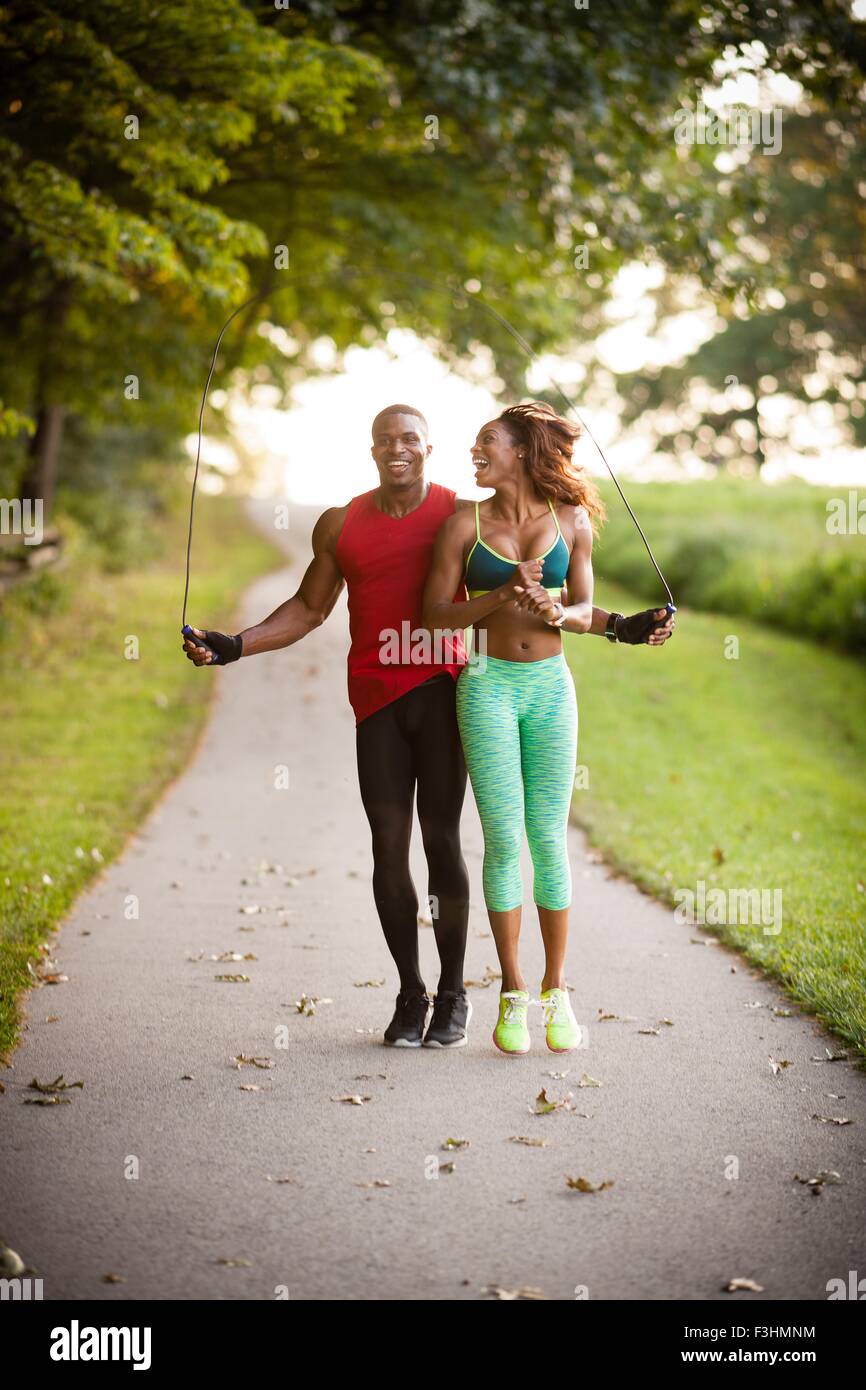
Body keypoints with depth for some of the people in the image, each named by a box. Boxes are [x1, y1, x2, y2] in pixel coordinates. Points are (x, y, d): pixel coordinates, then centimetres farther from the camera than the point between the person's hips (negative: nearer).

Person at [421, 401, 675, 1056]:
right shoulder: (465, 523, 1)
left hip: (551, 686, 1)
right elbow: (433, 614, -2)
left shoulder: (572, 519, 5)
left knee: (550, 840, 2)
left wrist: (591, 620, -13)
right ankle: (513, 994, 8)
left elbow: (583, 606, 9)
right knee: (504, 840, -3)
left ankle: (557, 991, 13)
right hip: (488, 687, -1)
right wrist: (502, 595, -15)